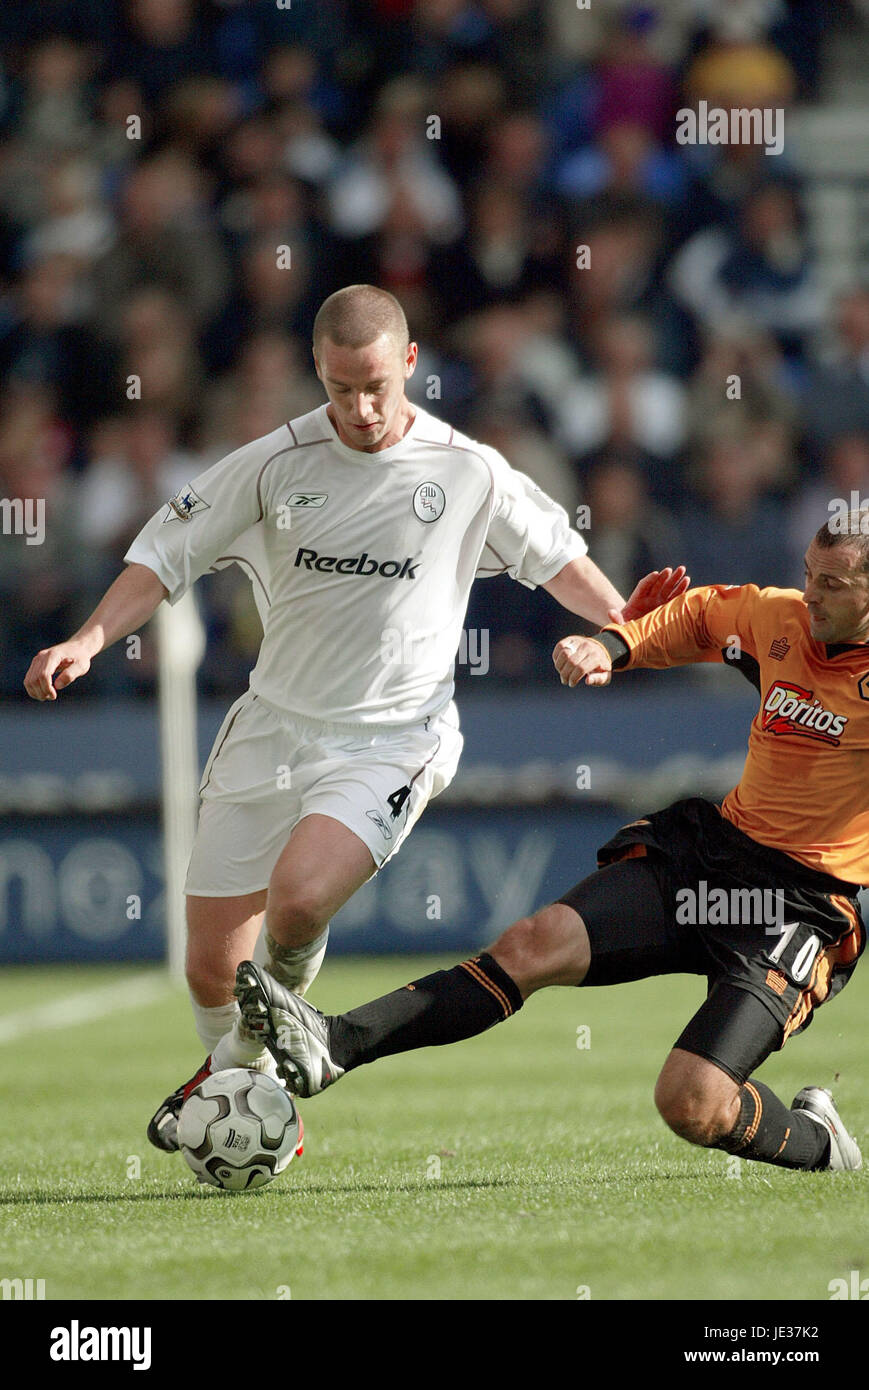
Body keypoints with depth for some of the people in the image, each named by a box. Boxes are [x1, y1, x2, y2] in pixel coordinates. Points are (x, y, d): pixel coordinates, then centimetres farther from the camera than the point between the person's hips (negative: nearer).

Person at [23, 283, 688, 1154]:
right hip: (273, 725, 2)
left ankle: (259, 1047, 1)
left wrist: (622, 619, -6)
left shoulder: (470, 473, -4)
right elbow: (164, 557, 1)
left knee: (297, 898, -29)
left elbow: (553, 555, 11)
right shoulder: (273, 465, -4)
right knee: (211, 964, 2)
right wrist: (87, 642, -12)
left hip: (390, 740, -2)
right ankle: (233, 1077, 35)